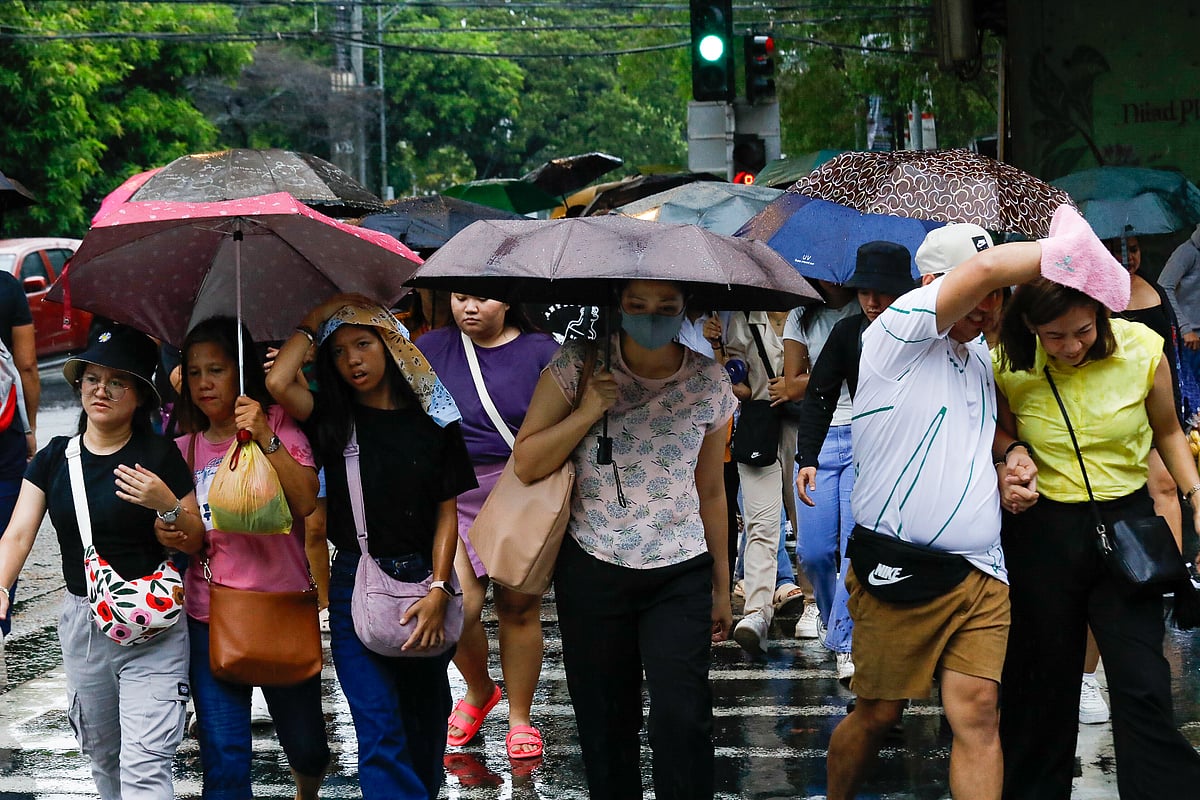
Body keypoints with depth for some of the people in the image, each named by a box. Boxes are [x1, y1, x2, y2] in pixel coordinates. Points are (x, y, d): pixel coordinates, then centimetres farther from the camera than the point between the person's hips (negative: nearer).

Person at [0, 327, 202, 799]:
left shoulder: (160, 457, -7)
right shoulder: (54, 458, 3)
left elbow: (195, 543, -2)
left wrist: (168, 506, -23)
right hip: (82, 620, 4)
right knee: (102, 757, 18)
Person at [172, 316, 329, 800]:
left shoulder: (276, 425, -2)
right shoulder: (185, 448, 10)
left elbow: (307, 502, -17)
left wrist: (266, 438, -25)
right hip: (209, 615, 3)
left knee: (305, 746, 10)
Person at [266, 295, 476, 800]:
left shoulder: (432, 422, 2)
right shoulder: (333, 418, 1)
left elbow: (447, 511, 1)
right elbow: (277, 383, -17)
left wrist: (438, 591, -9)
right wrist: (313, 322, -4)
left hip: (425, 579, 2)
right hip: (355, 583, -1)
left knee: (426, 715, 16)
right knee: (379, 729, -9)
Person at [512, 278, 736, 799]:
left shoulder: (709, 382, 1)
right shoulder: (578, 365, -4)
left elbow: (711, 492, 10)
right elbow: (526, 464, -5)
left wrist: (721, 586, 14)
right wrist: (589, 410, -16)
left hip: (680, 578, 0)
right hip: (592, 573, 0)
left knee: (683, 718, -11)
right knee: (605, 720, 5)